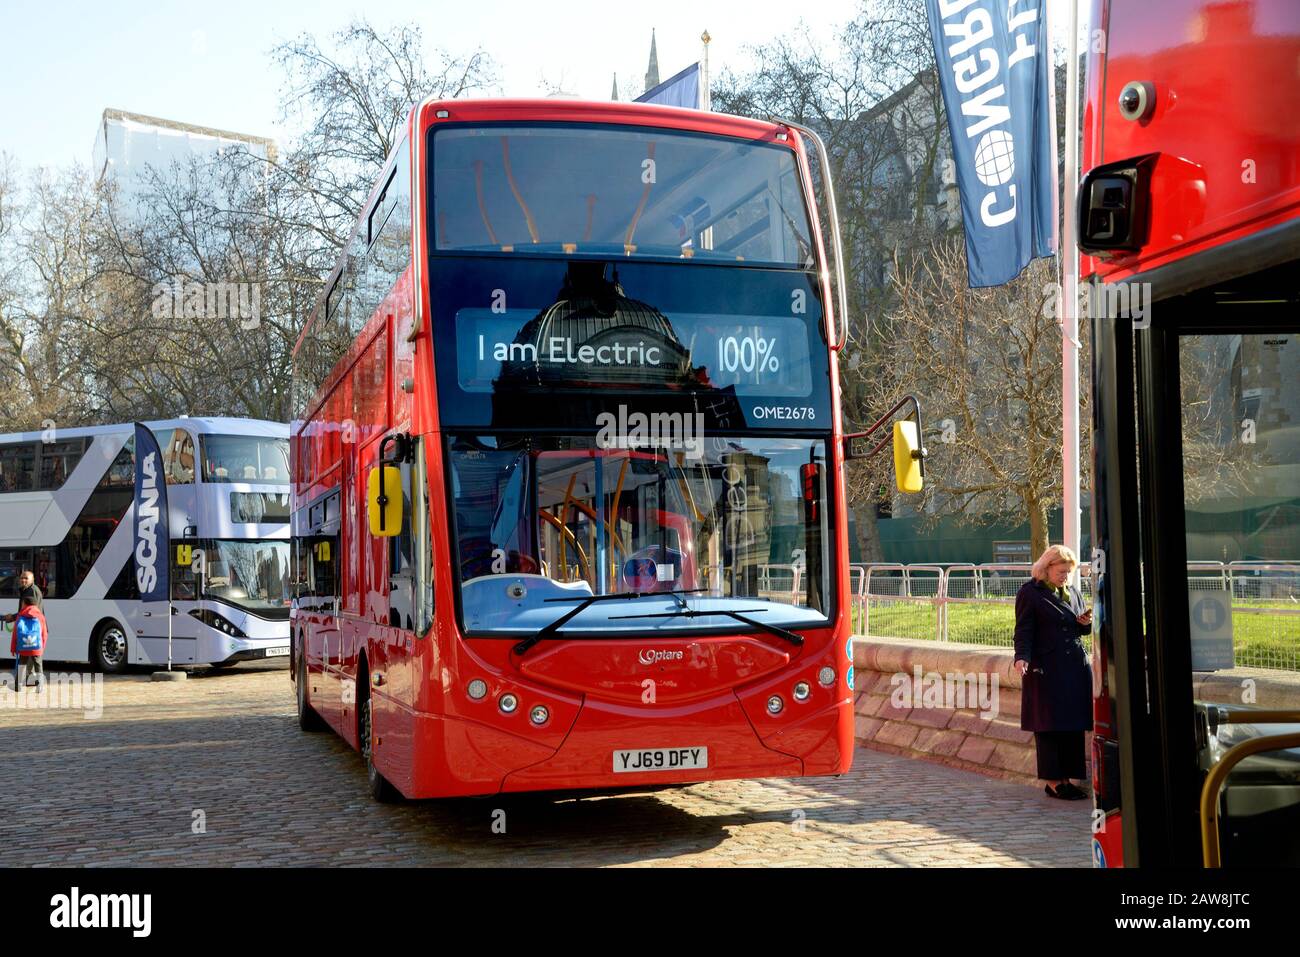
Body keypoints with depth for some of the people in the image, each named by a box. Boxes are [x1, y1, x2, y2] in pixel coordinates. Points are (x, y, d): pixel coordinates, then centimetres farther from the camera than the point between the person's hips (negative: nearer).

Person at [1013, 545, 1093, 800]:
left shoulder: (1072, 591, 15)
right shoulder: (1030, 593, -4)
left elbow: (1081, 629, 21)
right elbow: (1024, 631, -7)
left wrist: (1085, 622, -2)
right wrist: (1022, 658, -22)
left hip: (1076, 667, 6)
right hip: (1046, 669, -6)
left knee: (1073, 725, 5)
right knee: (1050, 726, -2)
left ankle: (1066, 777, 13)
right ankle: (1053, 781, 5)